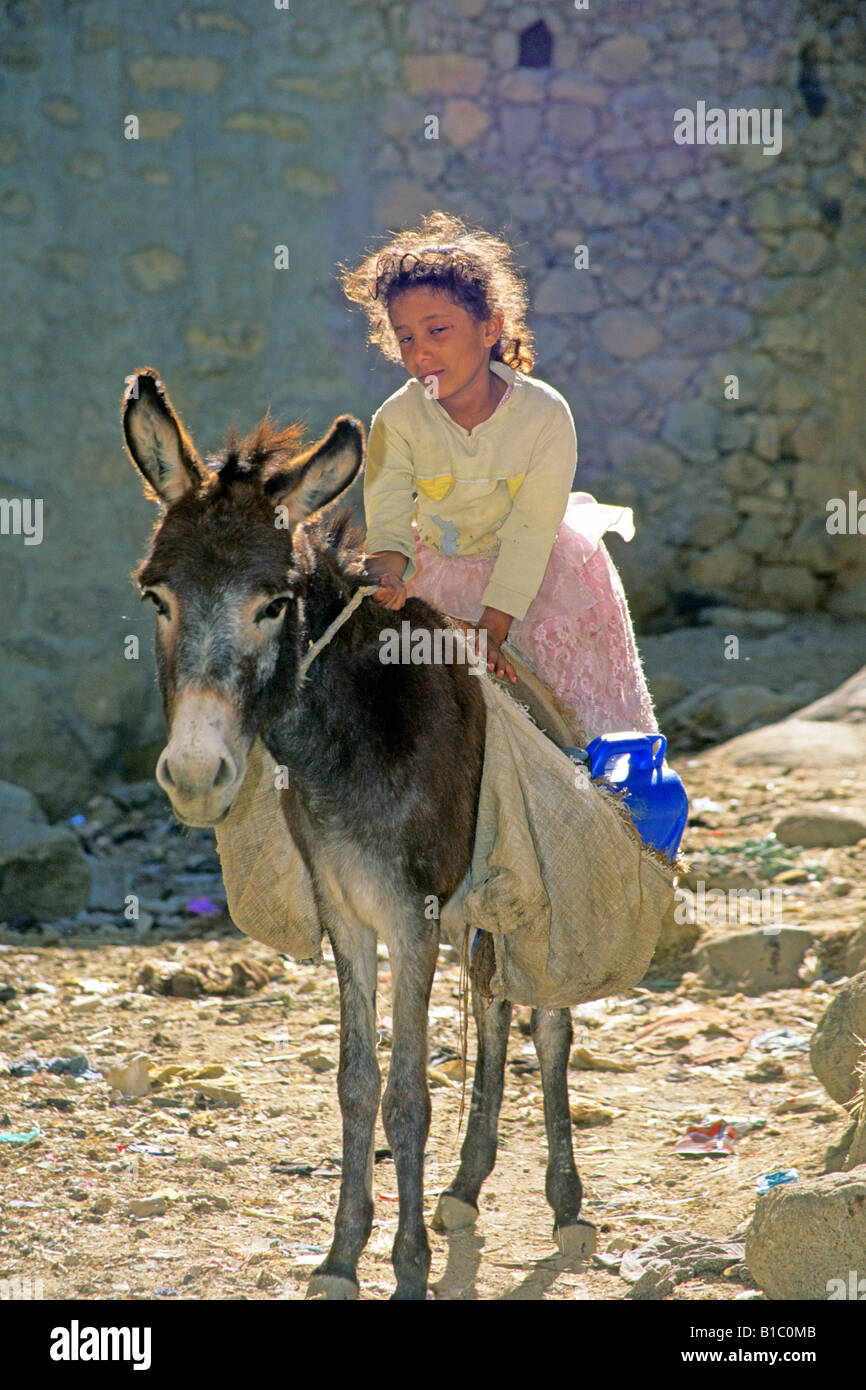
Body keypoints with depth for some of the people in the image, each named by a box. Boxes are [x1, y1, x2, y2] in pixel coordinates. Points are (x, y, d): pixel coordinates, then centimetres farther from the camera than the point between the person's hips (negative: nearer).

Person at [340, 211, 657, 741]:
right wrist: (388, 566, -50)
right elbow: (387, 514, -25)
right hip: (437, 568, 1)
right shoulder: (397, 421, -22)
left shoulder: (545, 414, -27)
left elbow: (531, 532, -24)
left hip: (538, 571, -1)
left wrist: (493, 627, -27)